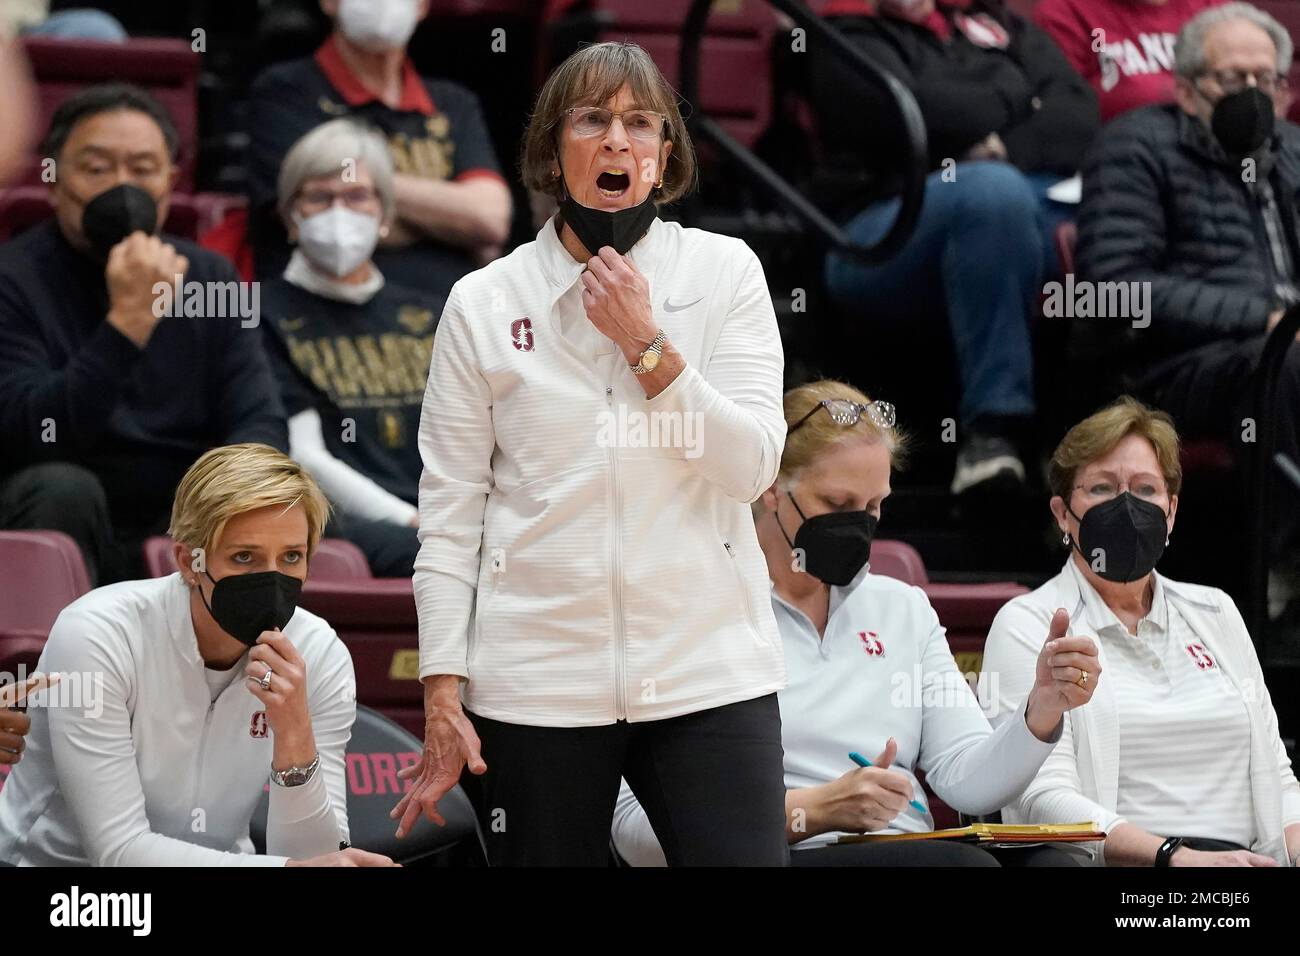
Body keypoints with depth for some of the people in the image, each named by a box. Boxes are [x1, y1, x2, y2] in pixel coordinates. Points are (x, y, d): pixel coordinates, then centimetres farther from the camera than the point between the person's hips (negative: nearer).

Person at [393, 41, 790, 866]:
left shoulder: (725, 271, 4)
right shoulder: (485, 304, 3)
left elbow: (752, 465, -2)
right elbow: (449, 513, 3)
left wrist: (647, 346, -11)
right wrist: (442, 693, -1)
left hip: (709, 673, 0)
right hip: (535, 682, 0)